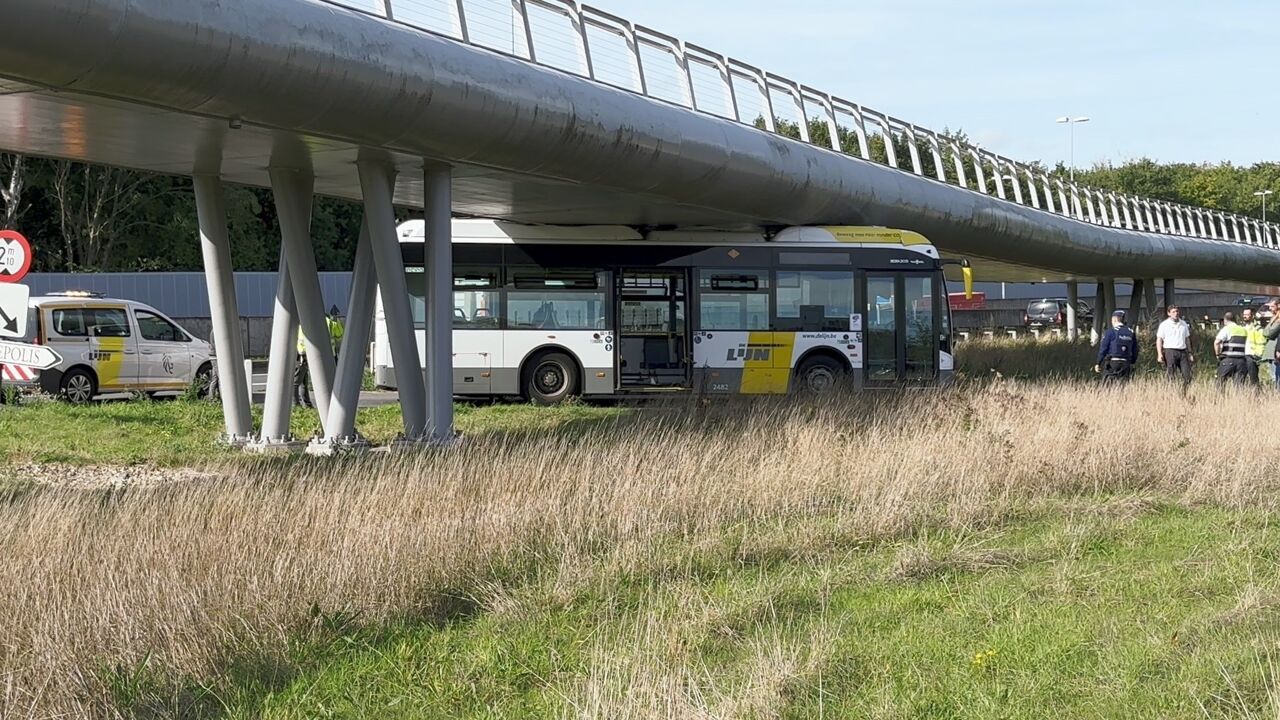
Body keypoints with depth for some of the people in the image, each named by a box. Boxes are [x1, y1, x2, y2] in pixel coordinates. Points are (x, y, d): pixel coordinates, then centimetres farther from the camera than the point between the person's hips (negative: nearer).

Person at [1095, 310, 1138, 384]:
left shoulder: (1111, 332, -5)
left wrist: (1098, 363, 1)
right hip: (1126, 364, 5)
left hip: (1111, 364, -5)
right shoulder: (1131, 333, 11)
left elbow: (1103, 349, -6)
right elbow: (1135, 351, 14)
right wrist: (1132, 364, 23)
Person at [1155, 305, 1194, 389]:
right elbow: (1159, 340, -1)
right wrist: (1159, 354, -11)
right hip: (1170, 351, -4)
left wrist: (1190, 353, 17)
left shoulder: (1184, 324, 17)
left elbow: (1187, 339, 22)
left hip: (1182, 352, 4)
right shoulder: (1164, 325, 2)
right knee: (1171, 376, -7)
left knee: (1187, 375, -4)